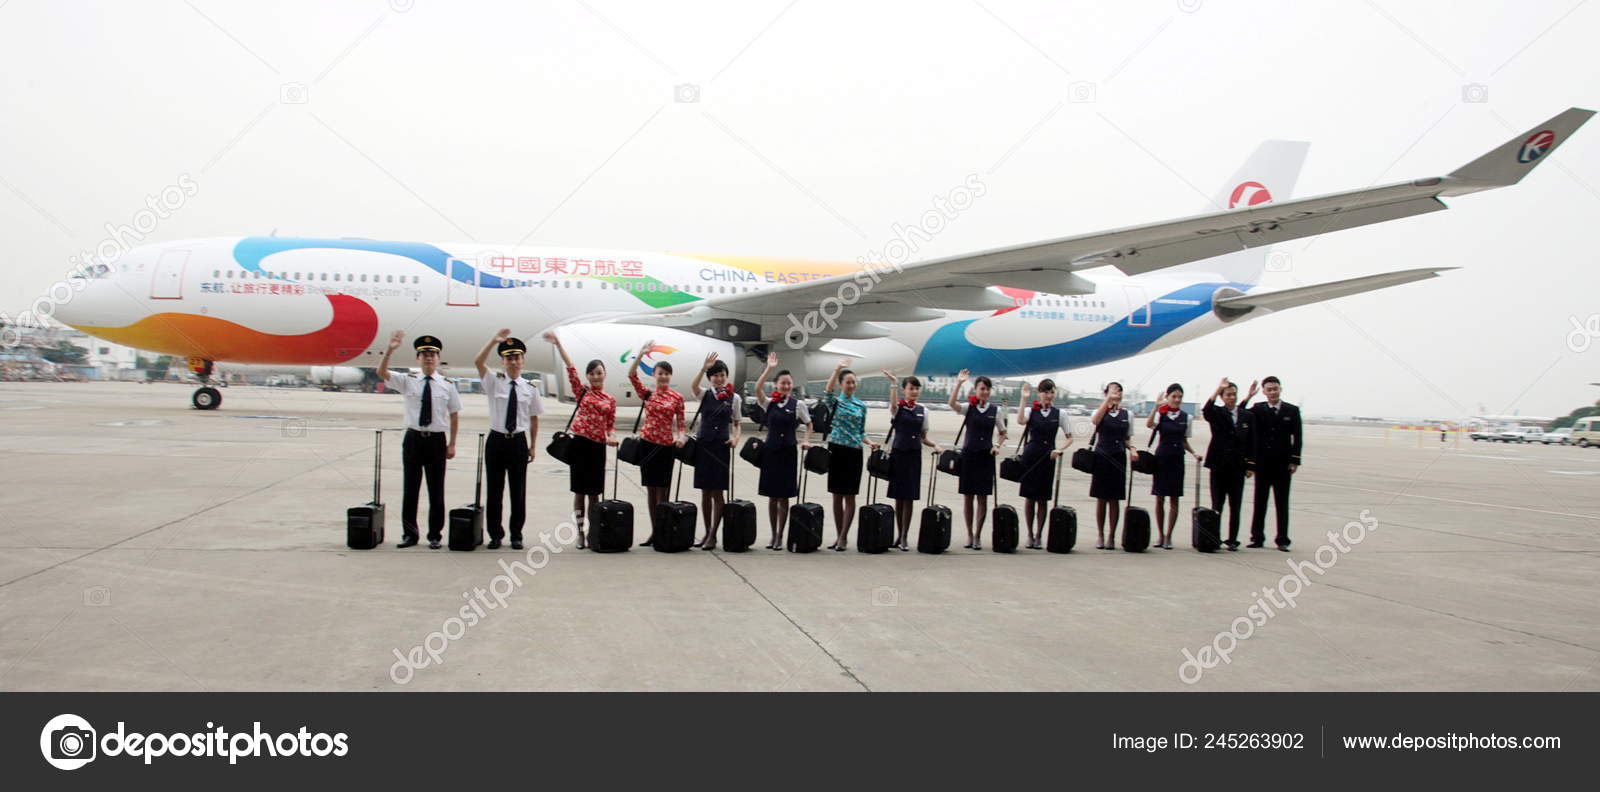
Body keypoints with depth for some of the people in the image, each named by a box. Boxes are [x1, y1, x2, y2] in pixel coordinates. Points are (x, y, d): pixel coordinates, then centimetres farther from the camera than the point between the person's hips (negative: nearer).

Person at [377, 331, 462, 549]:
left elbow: (454, 415, 5)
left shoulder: (447, 385, 2)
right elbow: (381, 373, -9)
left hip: (437, 441, 0)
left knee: (436, 491, 4)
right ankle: (409, 534, 16)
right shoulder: (407, 381, 2)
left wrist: (452, 444, 1)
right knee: (410, 489, 6)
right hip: (413, 439, 1)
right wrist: (389, 351, -24)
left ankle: (435, 536, 14)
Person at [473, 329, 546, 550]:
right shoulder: (494, 381, 0)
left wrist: (532, 446, 6)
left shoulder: (530, 388, 3)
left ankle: (516, 536, 16)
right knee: (494, 490, 5)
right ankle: (495, 535, 16)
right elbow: (478, 362, -16)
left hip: (519, 442, 0)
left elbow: (534, 418, 8)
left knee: (518, 491, 5)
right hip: (496, 441, 0)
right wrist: (494, 340, -27)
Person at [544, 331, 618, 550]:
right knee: (580, 490, 1)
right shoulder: (582, 391, 5)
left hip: (598, 446, 2)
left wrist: (611, 437, -10)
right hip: (580, 443, -2)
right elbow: (570, 369, -3)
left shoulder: (611, 400, 10)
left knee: (594, 492, 5)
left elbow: (611, 424, 11)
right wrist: (558, 345, -10)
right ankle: (580, 532, 8)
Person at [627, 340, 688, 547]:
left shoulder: (677, 398, 2)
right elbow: (631, 375, -6)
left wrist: (681, 437, -15)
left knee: (662, 489, -1)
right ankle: (655, 531, 13)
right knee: (651, 489, 6)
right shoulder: (647, 393, 5)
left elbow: (681, 422, 4)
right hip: (647, 442, 2)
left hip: (666, 445, -2)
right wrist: (640, 354, -14)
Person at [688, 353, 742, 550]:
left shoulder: (734, 398, 4)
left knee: (718, 492, -3)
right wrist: (703, 368, -32)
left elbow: (736, 424, 10)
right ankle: (707, 532, 17)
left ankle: (713, 535, 2)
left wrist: (735, 438, -10)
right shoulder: (704, 394, 5)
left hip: (721, 446, -2)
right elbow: (693, 386, -18)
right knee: (705, 492, 7)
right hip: (703, 444, 2)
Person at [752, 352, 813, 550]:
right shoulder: (770, 403, 4)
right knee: (772, 496, 7)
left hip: (788, 451, -2)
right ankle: (773, 535, 16)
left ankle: (780, 537, 8)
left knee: (783, 496, 1)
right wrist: (769, 368, -17)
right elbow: (757, 389, -14)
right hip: (770, 450, 2)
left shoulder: (798, 404, -1)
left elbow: (809, 424, 9)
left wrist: (806, 440, -7)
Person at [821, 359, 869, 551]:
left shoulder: (861, 405, 8)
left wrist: (869, 443, -7)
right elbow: (828, 391, -22)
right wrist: (837, 369, -31)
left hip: (854, 452, 1)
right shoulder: (835, 402, 2)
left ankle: (844, 537, 2)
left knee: (850, 496, -2)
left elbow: (861, 432, 13)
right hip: (837, 449, -1)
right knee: (837, 495, 5)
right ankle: (839, 535, 14)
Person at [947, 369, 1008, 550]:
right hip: (968, 454, 0)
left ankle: (978, 535, 8)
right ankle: (969, 535, 14)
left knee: (982, 497, 0)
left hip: (986, 456, 0)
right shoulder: (968, 408, 0)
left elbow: (1003, 433, 13)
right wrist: (959, 383, -28)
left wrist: (997, 446, -6)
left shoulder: (996, 410, 3)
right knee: (968, 496, 5)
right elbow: (952, 404, -21)